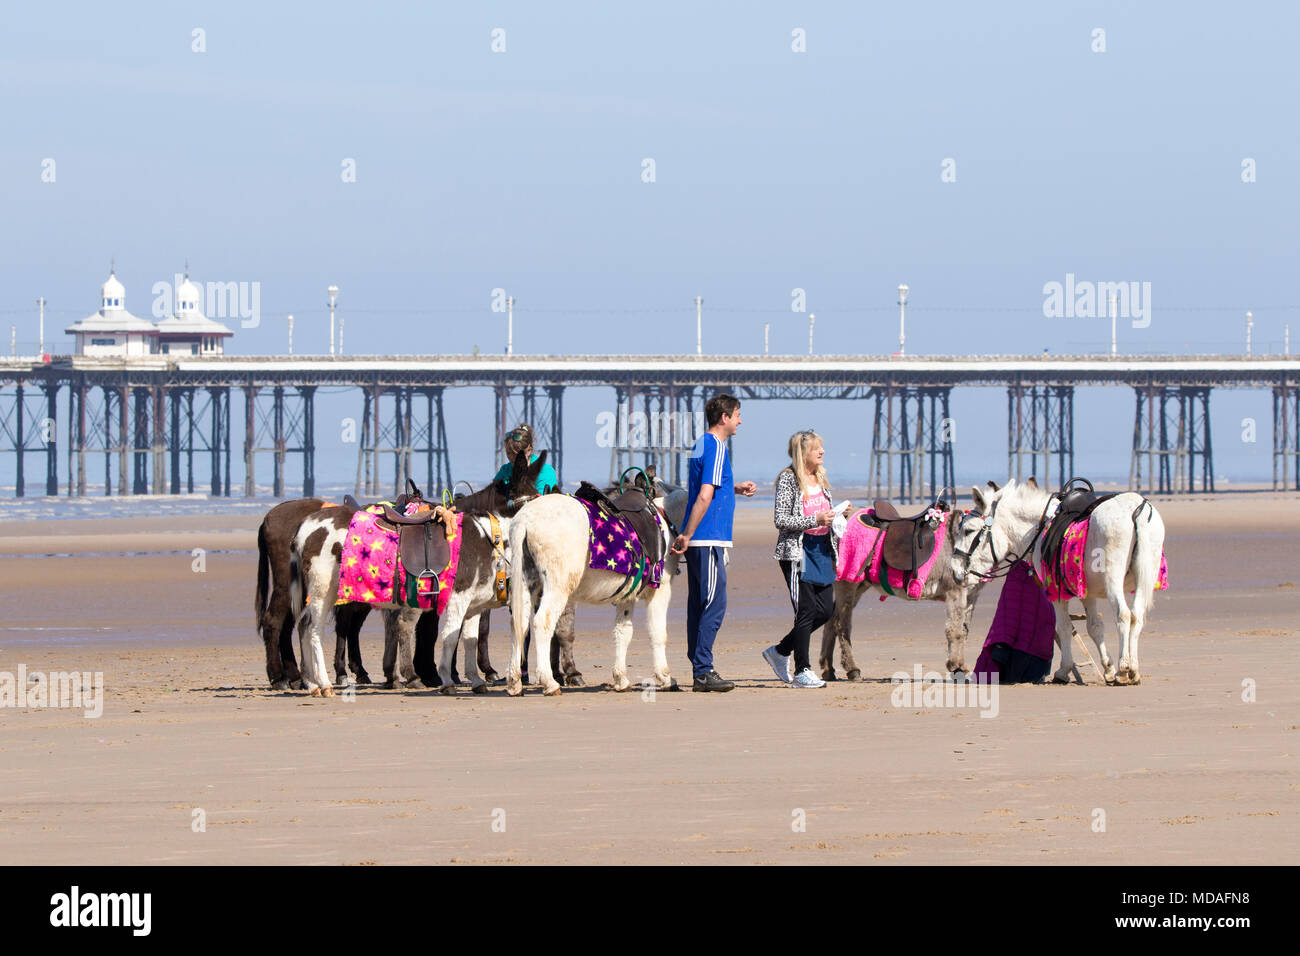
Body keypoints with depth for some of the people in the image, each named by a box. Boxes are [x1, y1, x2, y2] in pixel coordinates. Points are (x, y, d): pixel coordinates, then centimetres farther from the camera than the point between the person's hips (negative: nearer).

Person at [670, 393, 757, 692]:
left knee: (699, 604, 10)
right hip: (709, 539, -10)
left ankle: (700, 669, 13)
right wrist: (687, 536, -19)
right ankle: (703, 670, -10)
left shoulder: (701, 444, 17)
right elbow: (704, 497, -19)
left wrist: (735, 489, 20)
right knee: (714, 604, -8)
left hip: (697, 540, 10)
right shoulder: (716, 448, -12)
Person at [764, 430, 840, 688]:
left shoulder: (820, 478, 15)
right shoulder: (788, 479, -8)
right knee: (806, 610, -9)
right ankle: (801, 671, -1)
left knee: (826, 609, 4)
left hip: (822, 549, 8)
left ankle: (780, 652, 20)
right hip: (797, 550, -8)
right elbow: (781, 519, -14)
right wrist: (815, 520, -20)